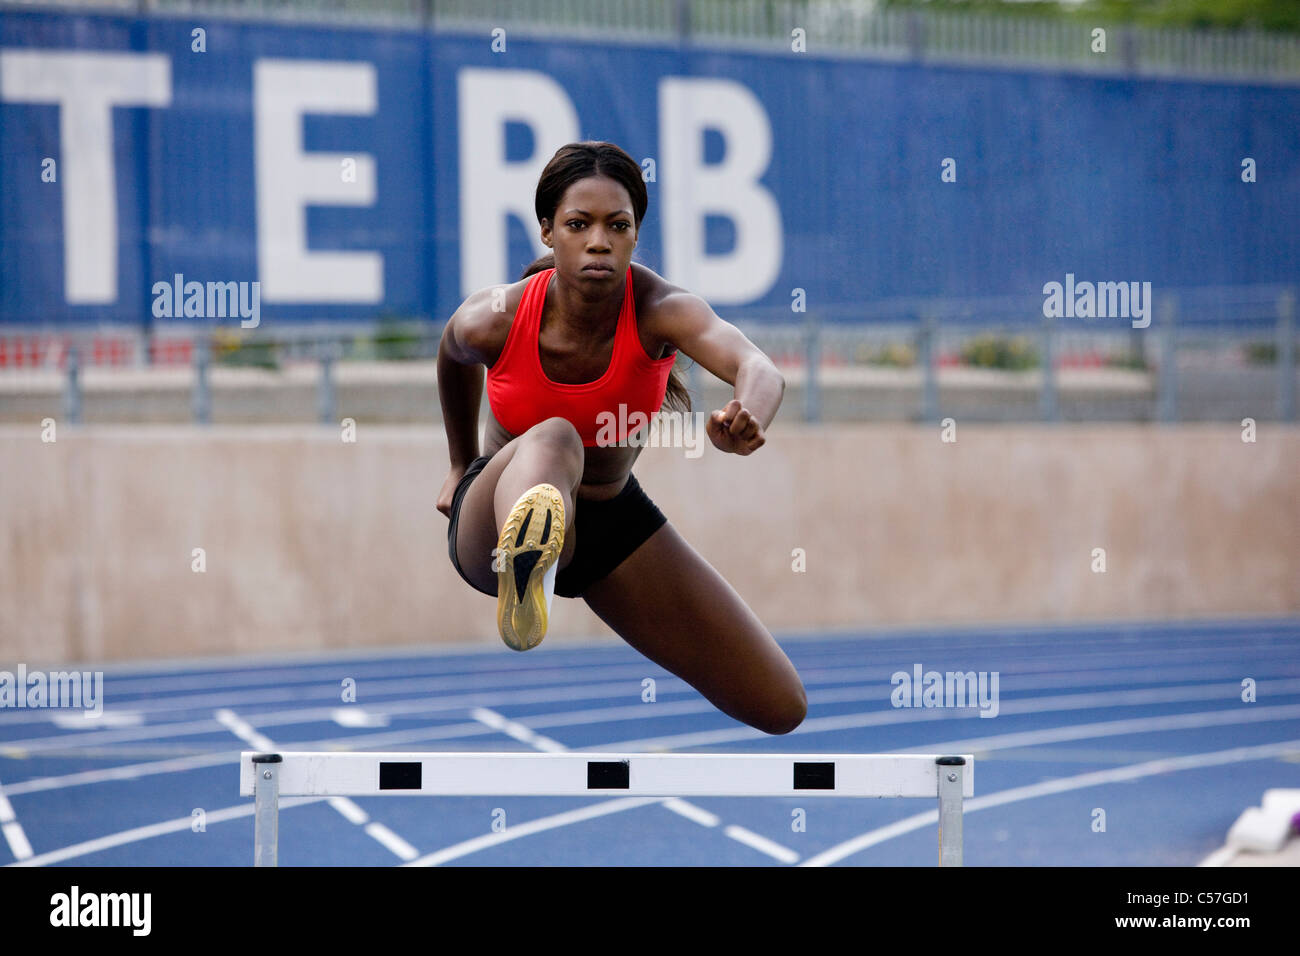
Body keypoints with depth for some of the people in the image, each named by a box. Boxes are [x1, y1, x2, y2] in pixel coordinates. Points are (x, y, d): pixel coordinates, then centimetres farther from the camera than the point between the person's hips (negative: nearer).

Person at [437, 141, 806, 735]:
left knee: (780, 707, -1)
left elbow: (758, 368, -46)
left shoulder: (661, 308, -25)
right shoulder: (494, 320, -21)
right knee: (552, 439, -41)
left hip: (613, 518, 3)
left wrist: (749, 419, -71)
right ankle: (524, 564, -78)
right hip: (491, 523, -2)